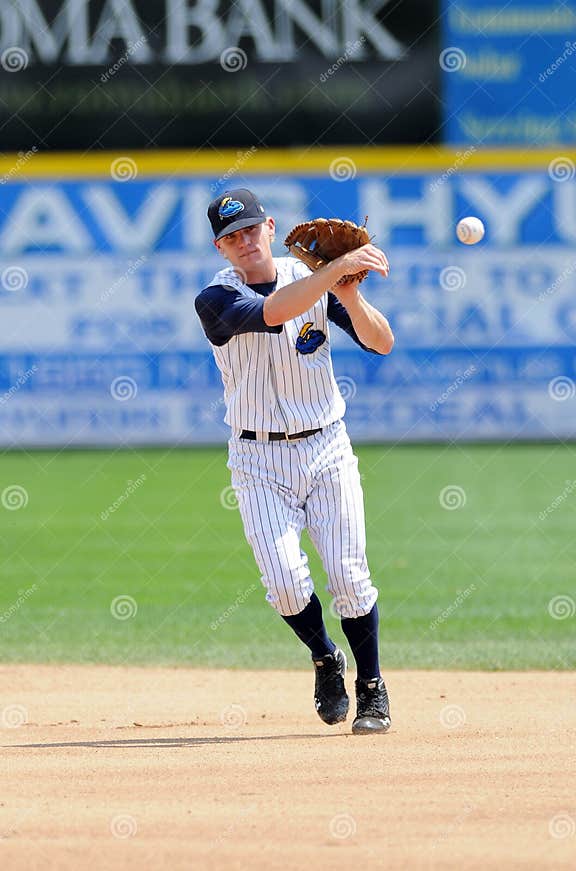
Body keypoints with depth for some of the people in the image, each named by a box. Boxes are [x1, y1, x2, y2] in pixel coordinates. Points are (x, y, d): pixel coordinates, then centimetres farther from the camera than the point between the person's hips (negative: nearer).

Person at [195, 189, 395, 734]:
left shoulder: (314, 282, 1)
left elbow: (382, 343, -6)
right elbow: (273, 311, -31)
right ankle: (325, 659, 16)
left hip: (327, 449, 2)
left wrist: (349, 295, -23)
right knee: (286, 583, -14)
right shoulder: (216, 300, -10)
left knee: (349, 577, -6)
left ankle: (372, 689, 14)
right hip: (260, 459, -2)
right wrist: (335, 269, -37)